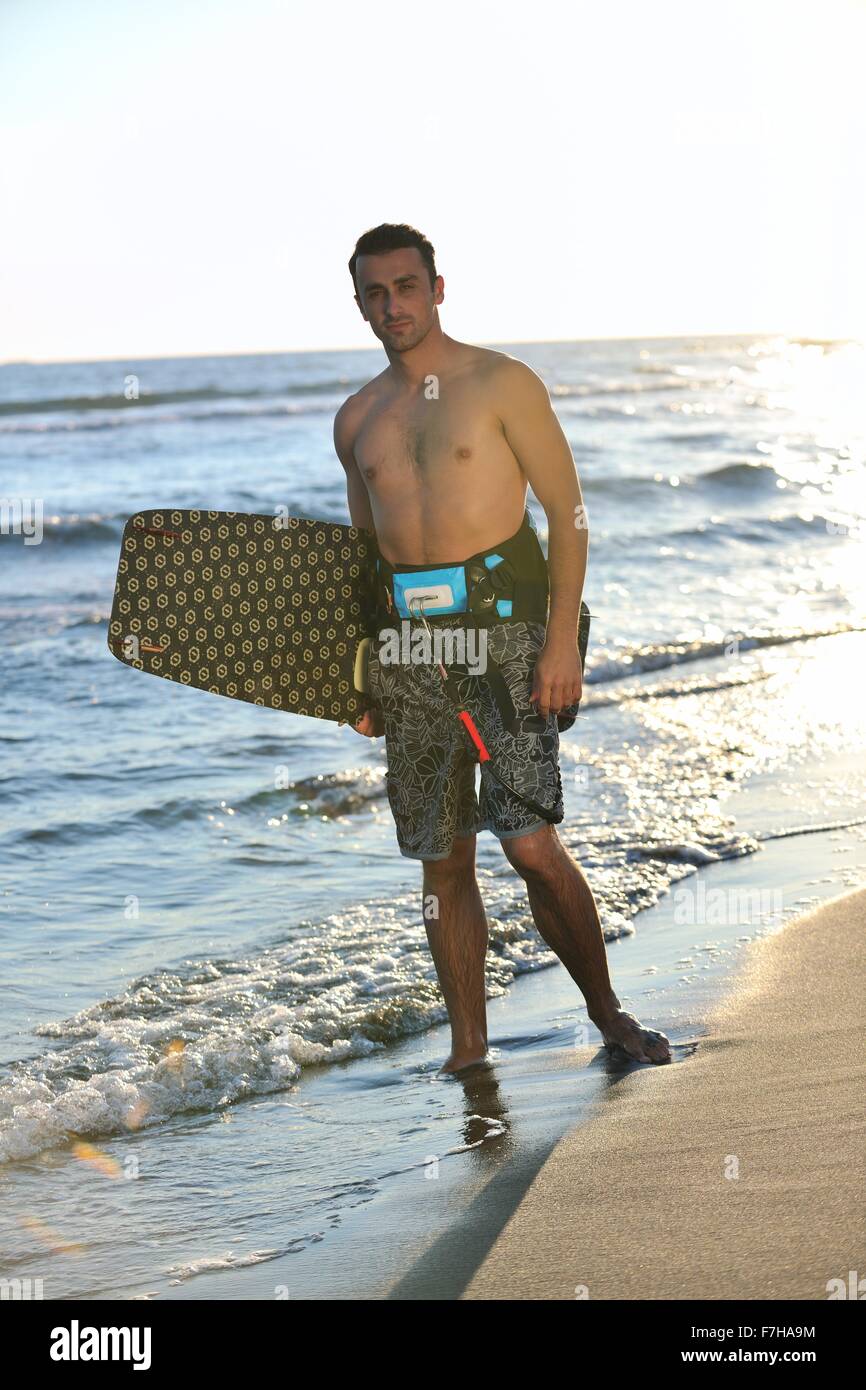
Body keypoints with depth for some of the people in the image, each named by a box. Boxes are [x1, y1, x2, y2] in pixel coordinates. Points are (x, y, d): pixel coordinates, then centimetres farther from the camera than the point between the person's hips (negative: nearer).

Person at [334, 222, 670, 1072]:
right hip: (407, 644, 5)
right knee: (442, 862, 7)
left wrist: (562, 640, -12)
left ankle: (608, 1015, 8)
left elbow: (569, 513, -3)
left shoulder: (501, 383, 0)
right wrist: (355, 671, 15)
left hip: (502, 628, -4)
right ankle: (467, 1047, 17)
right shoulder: (357, 419, 14)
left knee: (531, 845, -11)